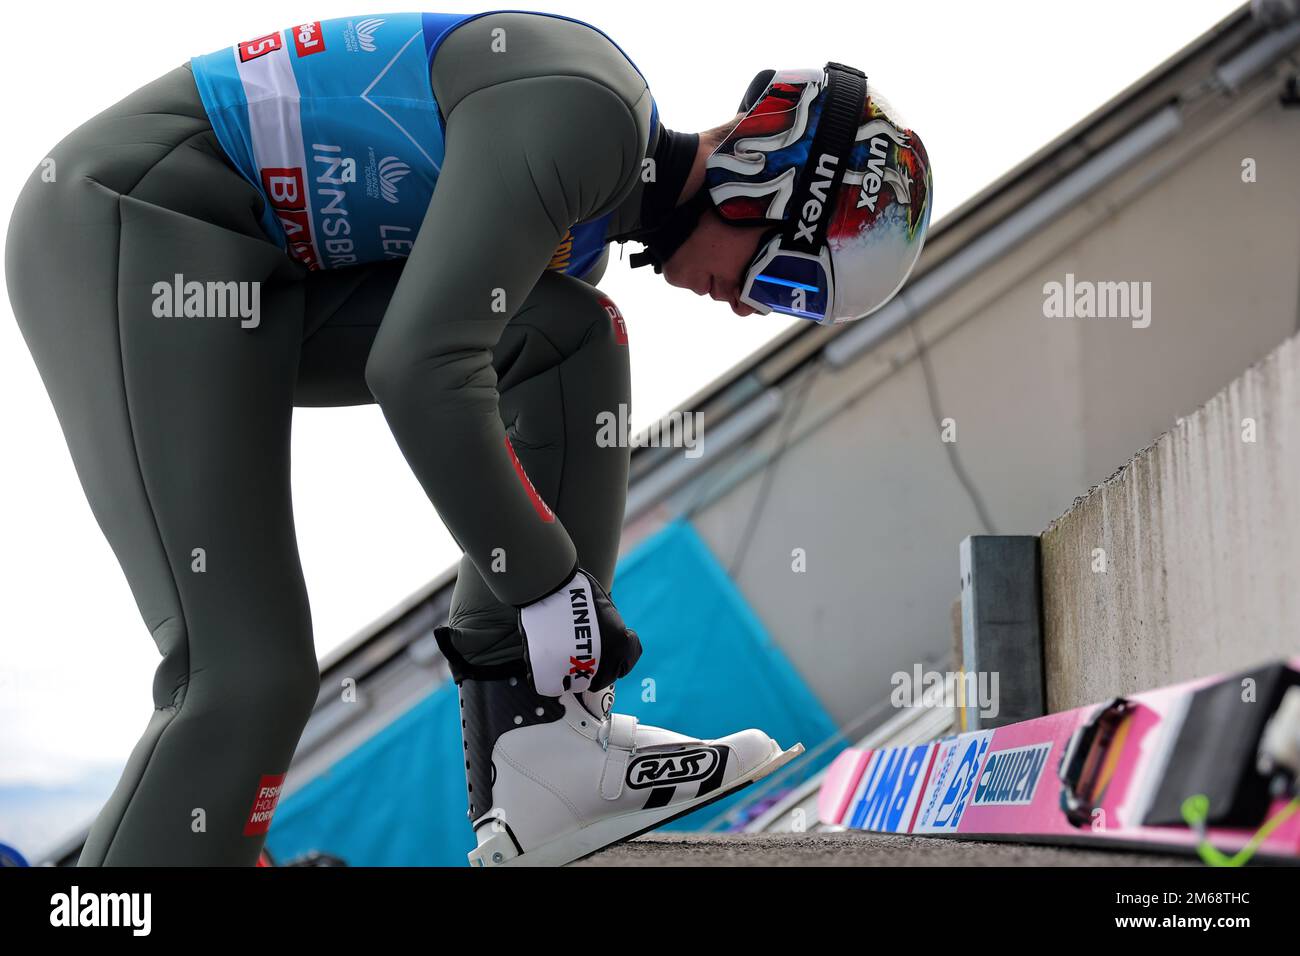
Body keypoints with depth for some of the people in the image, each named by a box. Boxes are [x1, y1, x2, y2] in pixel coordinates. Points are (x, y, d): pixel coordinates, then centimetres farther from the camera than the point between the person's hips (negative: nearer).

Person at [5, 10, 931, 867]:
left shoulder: (596, 204, 13)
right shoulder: (585, 111, -18)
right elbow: (419, 371, -27)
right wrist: (550, 586, -18)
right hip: (137, 233, -9)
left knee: (568, 339, -2)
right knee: (247, 677, -16)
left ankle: (537, 745, -5)